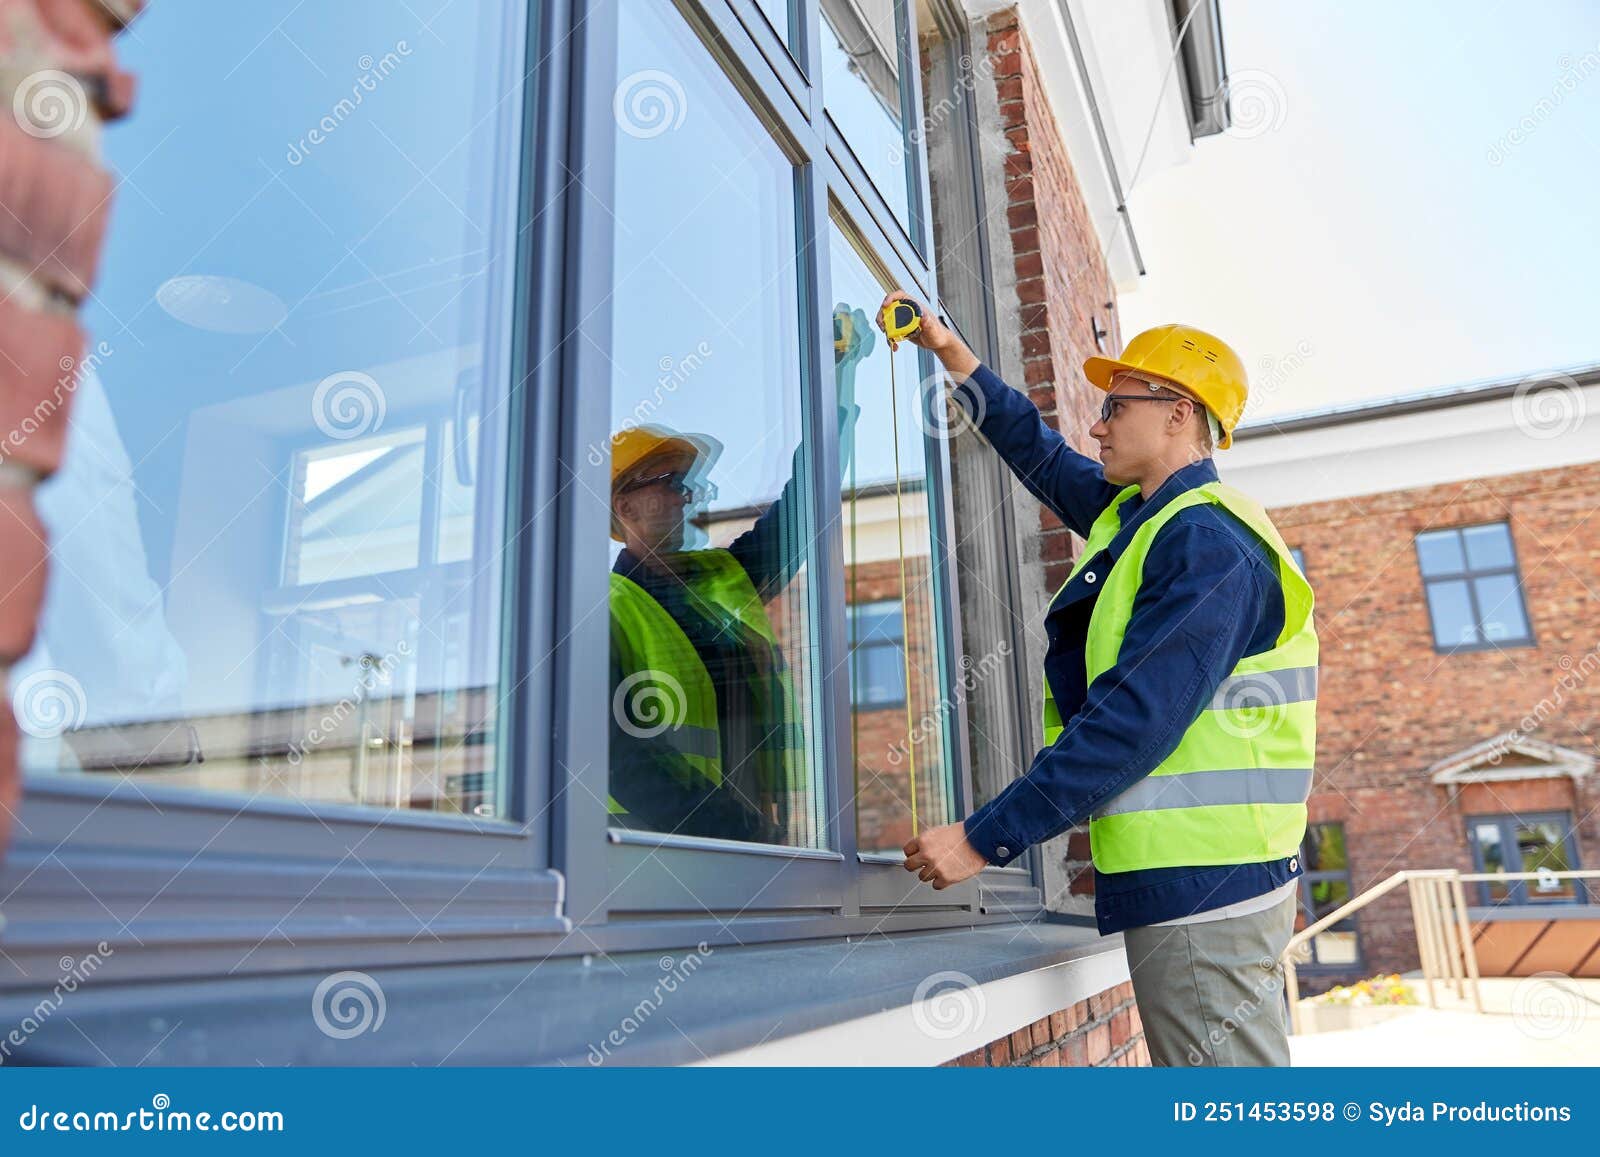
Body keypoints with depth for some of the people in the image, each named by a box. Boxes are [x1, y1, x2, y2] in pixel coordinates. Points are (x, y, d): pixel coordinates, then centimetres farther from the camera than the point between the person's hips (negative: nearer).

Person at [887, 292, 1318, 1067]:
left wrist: (986, 837, -23)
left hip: (1199, 883, -10)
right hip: (1195, 879, 10)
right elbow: (1042, 457, 29)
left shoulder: (1207, 544, -16)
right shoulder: (1140, 515, 15)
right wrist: (947, 349, 28)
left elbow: (1134, 723, -24)